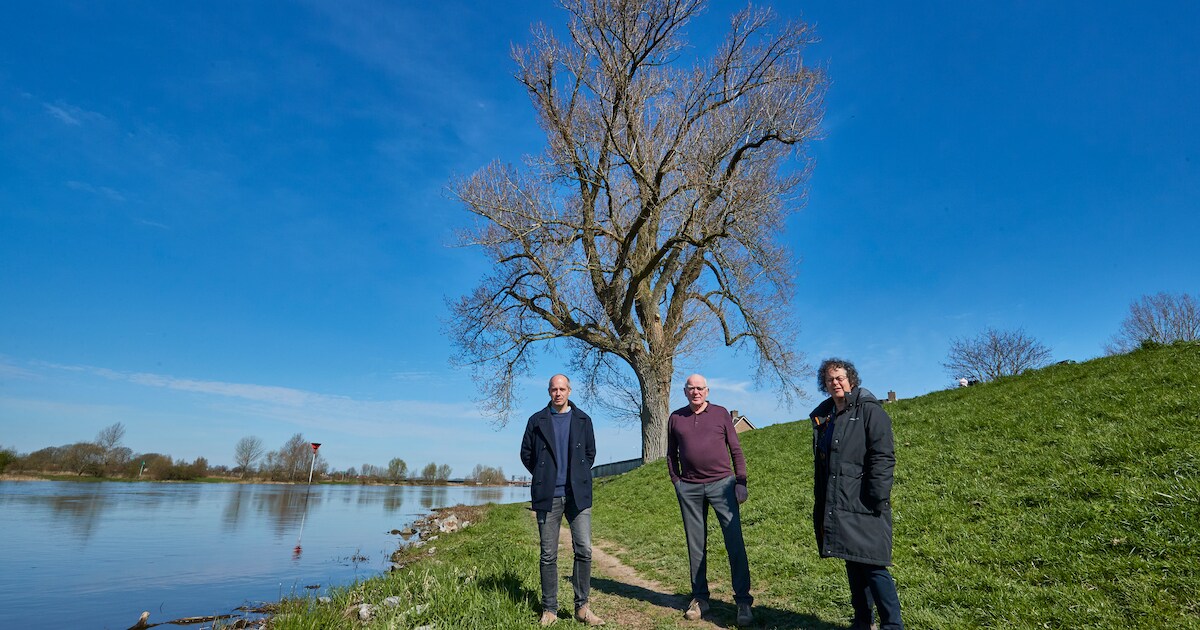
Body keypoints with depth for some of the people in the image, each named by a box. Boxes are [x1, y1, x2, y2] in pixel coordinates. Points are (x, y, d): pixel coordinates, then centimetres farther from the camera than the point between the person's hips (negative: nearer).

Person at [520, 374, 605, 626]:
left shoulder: (582, 420, 8)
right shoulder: (537, 421, 5)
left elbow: (590, 453, 15)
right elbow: (526, 454, 10)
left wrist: (579, 477, 11)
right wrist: (543, 477, 10)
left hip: (578, 494, 1)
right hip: (548, 496, 0)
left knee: (584, 550, -4)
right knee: (548, 555, 5)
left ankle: (582, 607, 10)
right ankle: (549, 609, 17)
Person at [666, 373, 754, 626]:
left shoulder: (721, 413, 4)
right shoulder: (675, 418, 8)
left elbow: (735, 449, 4)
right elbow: (671, 454, 14)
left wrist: (741, 481, -2)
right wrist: (676, 482, 6)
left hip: (722, 483, -1)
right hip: (689, 489, 2)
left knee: (735, 542, -5)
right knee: (695, 545, 8)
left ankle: (743, 602, 4)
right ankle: (699, 598, 19)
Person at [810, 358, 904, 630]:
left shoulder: (869, 411, -6)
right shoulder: (823, 417, 13)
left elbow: (883, 457, -12)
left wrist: (878, 500, -17)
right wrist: (820, 502, 15)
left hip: (863, 506, -6)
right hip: (836, 506, 6)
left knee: (872, 566, -5)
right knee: (853, 566, 14)